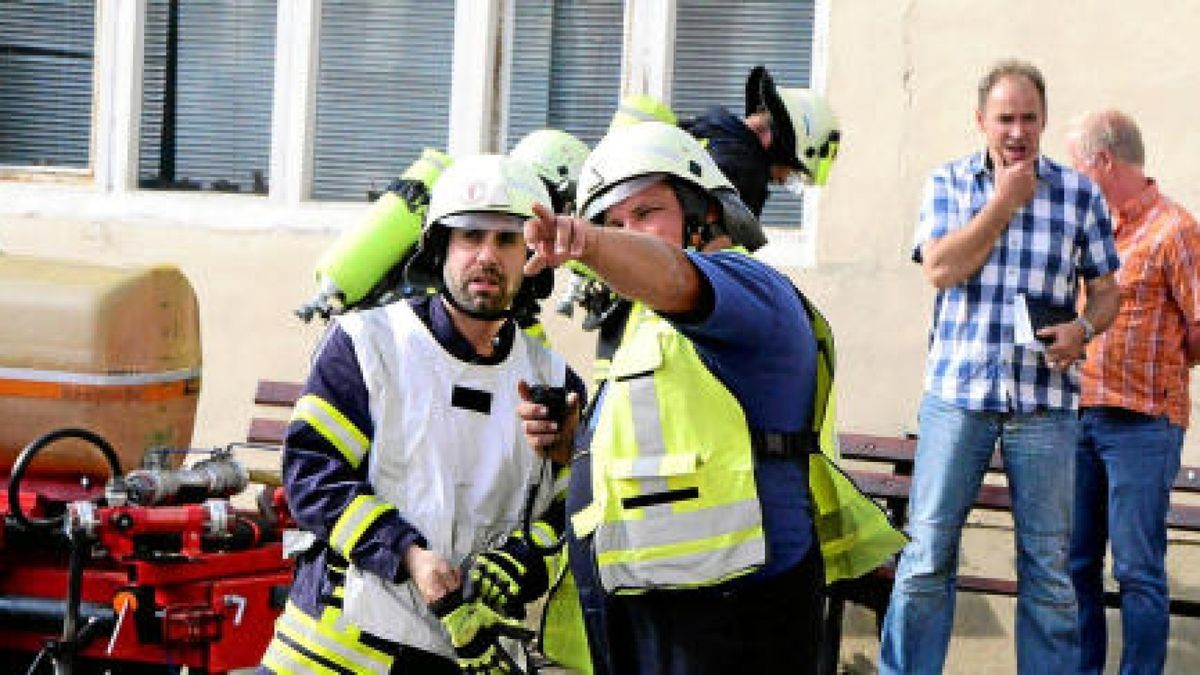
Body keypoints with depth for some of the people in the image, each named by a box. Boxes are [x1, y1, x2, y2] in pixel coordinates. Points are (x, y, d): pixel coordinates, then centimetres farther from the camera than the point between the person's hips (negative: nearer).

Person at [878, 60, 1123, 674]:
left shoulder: (1080, 194, 7)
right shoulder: (948, 183, 6)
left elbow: (1106, 289, 12)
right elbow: (940, 268, -9)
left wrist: (1083, 329, -9)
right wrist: (1005, 200, -8)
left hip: (1045, 399, 1)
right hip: (956, 392, -1)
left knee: (1048, 564, 5)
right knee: (927, 552, 0)